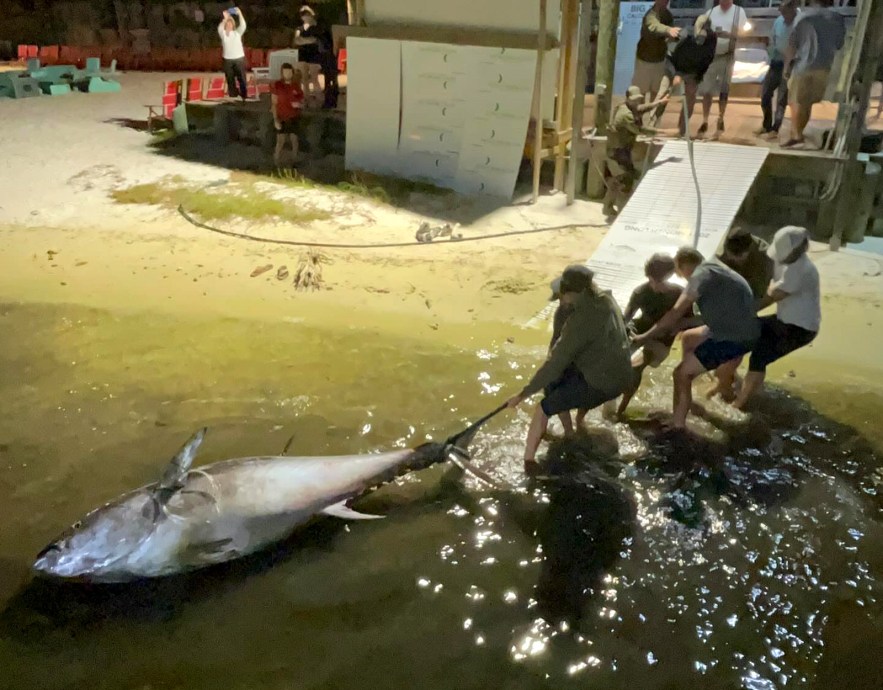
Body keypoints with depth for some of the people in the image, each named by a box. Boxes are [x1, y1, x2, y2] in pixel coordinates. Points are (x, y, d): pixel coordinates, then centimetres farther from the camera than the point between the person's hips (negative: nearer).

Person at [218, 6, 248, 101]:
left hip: (239, 58, -1)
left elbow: (243, 25, -11)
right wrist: (225, 18, -28)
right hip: (228, 60, 1)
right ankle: (233, 97, 9)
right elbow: (220, 28, -16)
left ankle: (244, 96, 3)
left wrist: (240, 14, -24)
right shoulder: (223, 34, 5)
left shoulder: (237, 32, 6)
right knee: (230, 79, 3)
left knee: (242, 78, -2)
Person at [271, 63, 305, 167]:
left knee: (294, 140, 7)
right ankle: (277, 163, 9)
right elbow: (274, 103, -6)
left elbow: (302, 103, 7)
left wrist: (299, 105, -18)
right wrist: (276, 119, -13)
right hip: (282, 118, -2)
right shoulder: (277, 85, -6)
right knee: (280, 141, -4)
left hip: (294, 118, 2)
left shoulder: (296, 86, 0)